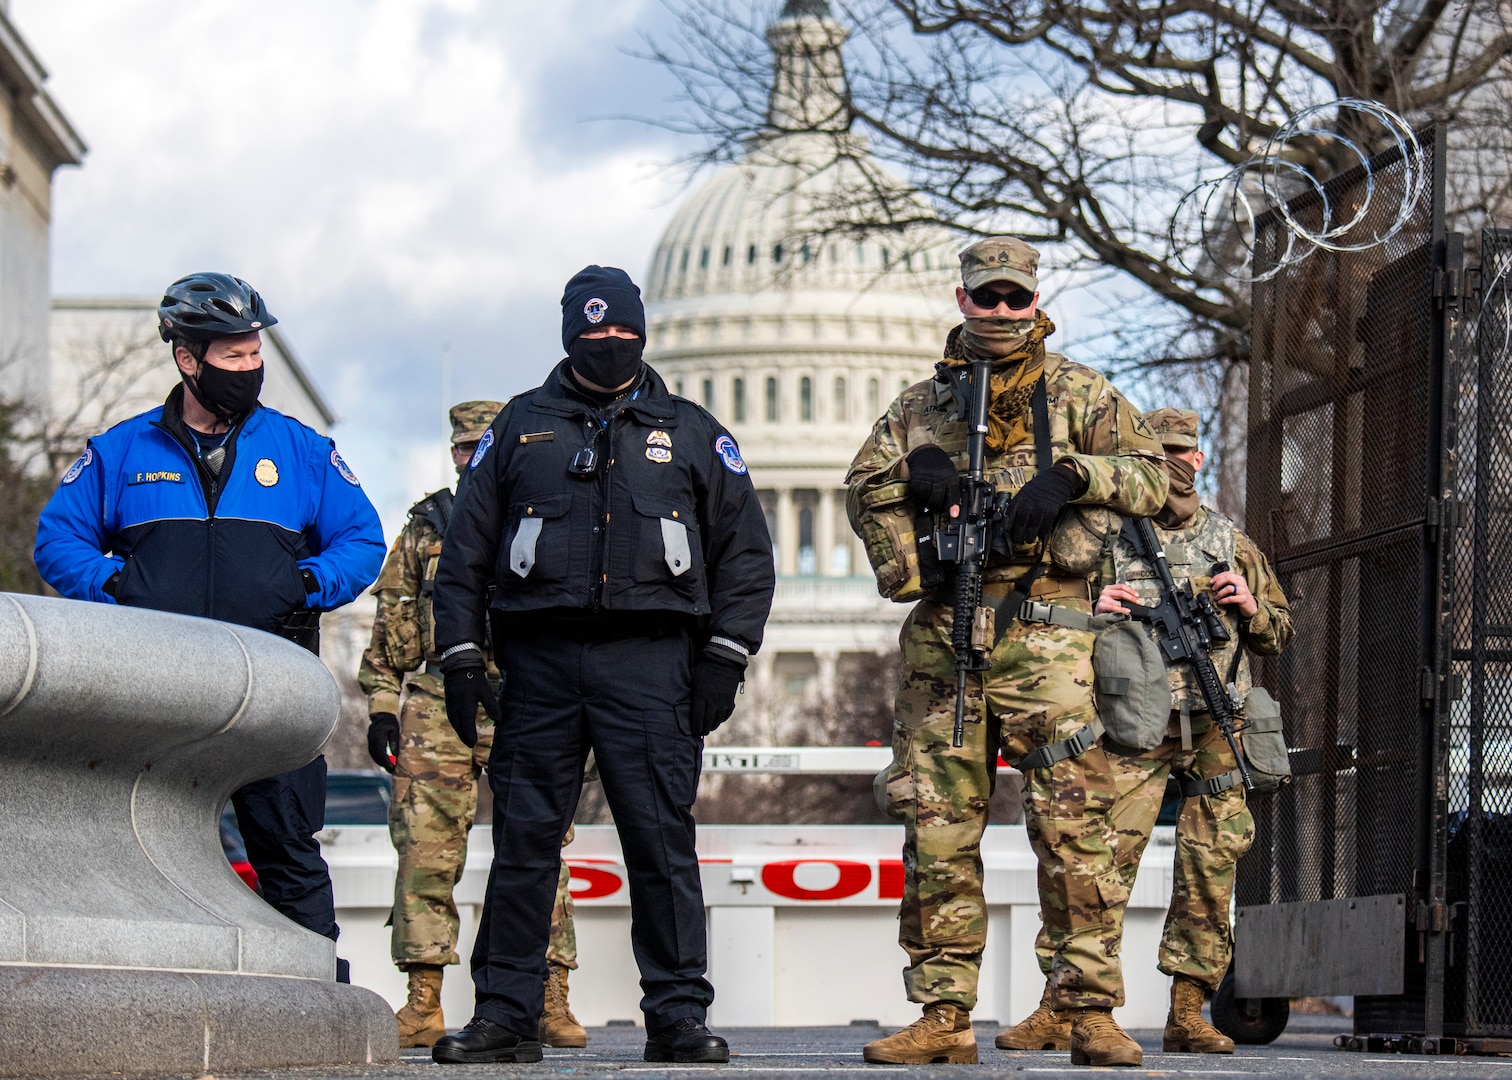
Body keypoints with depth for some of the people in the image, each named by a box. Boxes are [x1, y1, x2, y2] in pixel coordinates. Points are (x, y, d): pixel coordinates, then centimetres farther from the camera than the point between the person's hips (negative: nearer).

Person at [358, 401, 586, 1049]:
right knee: (425, 855, -4)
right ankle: (423, 1006, -1)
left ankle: (552, 1001, 0)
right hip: (438, 709, 1)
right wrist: (382, 704, 7)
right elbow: (392, 628, 16)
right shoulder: (426, 528, 15)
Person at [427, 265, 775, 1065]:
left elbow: (745, 550, 12)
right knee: (522, 840, 0)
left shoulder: (691, 434, 13)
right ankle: (504, 1013, 5)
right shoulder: (521, 428, 14)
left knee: (662, 840, -5)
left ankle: (678, 1016, -1)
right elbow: (466, 549, 14)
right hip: (541, 660, 1)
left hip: (650, 661, -1)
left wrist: (724, 658, 2)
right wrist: (461, 657, 5)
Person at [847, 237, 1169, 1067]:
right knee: (938, 828, 1)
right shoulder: (921, 404, 18)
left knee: (1073, 824, -9)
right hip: (942, 634, 3)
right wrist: (910, 468, -4)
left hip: (1044, 634, -3)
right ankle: (943, 1015, 5)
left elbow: (1152, 477, 5)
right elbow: (860, 491, 17)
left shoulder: (1076, 392, 11)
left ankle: (1092, 1010, -7)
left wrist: (1070, 474, -11)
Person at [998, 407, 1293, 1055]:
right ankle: (1060, 1009, -13)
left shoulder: (1231, 542, 16)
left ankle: (1187, 1013, 8)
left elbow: (1280, 634, 22)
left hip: (1215, 731, 3)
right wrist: (1089, 613, -12)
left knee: (1210, 869, 0)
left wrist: (1250, 608, 1)